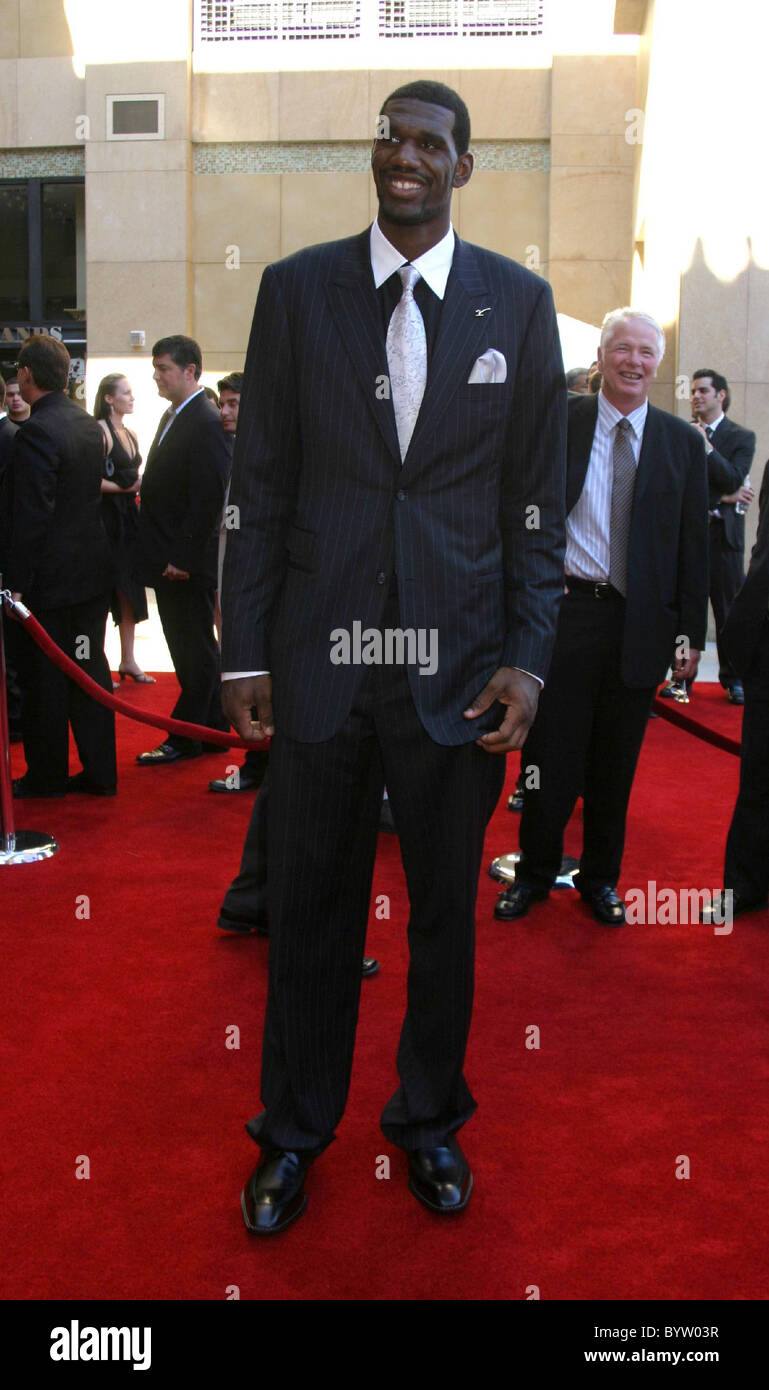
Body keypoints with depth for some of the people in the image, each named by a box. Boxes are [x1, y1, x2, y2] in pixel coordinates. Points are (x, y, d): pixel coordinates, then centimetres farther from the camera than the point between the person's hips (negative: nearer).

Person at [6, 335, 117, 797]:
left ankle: (47, 776, 18)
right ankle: (99, 771, 19)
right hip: (94, 567, 8)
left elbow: (31, 517, -20)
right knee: (90, 669, 13)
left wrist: (16, 582, -15)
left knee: (45, 678, 5)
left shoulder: (36, 433, -19)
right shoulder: (89, 424, 7)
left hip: (51, 576, -8)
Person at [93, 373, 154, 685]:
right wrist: (125, 487, -13)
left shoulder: (130, 435, 16)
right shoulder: (100, 431, -11)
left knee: (129, 590, 11)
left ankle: (128, 661, 21)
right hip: (106, 516, -8)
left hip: (128, 517, 9)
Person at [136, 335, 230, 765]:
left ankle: (186, 738, 9)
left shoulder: (206, 423, -15)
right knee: (193, 649, 15)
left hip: (188, 562, -10)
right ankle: (213, 731, 25)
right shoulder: (173, 417, 15)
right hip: (169, 559, 10)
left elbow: (209, 499, -20)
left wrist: (184, 556, -20)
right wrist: (158, 552, 13)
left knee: (195, 651, 1)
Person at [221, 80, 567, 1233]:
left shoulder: (519, 302, 5)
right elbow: (260, 485, 3)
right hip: (320, 658, 0)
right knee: (308, 905, 11)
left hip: (457, 666, 0)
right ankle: (294, 1128, 32)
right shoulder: (295, 289, 5)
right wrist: (244, 651, -1)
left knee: (444, 907, 13)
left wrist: (526, 655, -4)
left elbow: (536, 499, 4)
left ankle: (430, 1118, 35)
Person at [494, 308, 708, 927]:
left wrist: (690, 631, 2)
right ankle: (535, 873, 25)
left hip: (640, 621, 2)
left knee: (615, 762, 12)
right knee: (551, 755, 5)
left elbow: (693, 544, 6)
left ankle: (600, 877, 30)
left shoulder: (683, 441, 6)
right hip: (564, 613, -1)